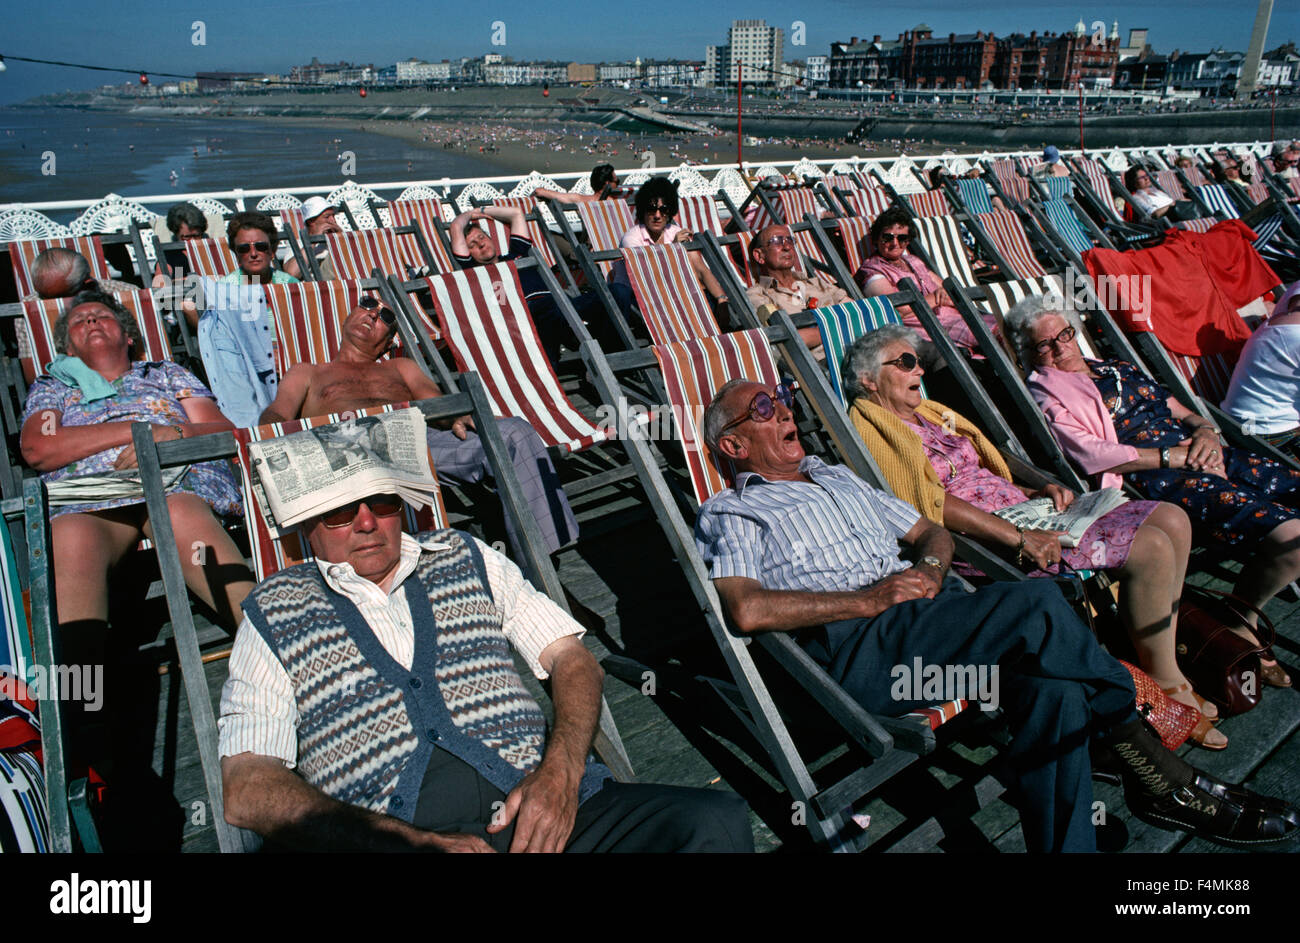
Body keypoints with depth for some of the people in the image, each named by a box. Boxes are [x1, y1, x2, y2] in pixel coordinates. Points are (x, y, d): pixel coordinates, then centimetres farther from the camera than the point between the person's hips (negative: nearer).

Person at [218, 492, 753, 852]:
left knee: (717, 820, -22)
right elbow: (246, 788, 0)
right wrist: (418, 842, -13)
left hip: (537, 807, 3)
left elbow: (572, 659, 16)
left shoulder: (467, 558, 20)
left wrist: (560, 771, -6)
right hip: (393, 832, -2)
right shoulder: (273, 614, 11)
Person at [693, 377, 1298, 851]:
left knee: (1051, 674, -25)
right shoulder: (731, 514, 7)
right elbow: (747, 610, -12)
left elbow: (933, 532, 32)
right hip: (850, 648, -7)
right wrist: (870, 598, -13)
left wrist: (930, 570, 5)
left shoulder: (838, 477, 30)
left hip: (925, 610, 7)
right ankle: (1151, 767, -11)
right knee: (1035, 606, -25)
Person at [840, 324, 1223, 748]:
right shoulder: (871, 428, -7)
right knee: (1152, 547, -18)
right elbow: (932, 503, -18)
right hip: (987, 539, -10)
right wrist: (1018, 538, -23)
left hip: (1024, 513, 10)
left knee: (1172, 520, 1)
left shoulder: (931, 413, 23)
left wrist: (1039, 491, 6)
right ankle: (1166, 686, -1)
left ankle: (1161, 658, 8)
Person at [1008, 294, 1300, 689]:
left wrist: (1207, 432, 2)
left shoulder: (1119, 369, 25)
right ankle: (1240, 623, -2)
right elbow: (1090, 455, -12)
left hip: (1213, 459, 8)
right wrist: (1175, 456, -12)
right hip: (1163, 482, -8)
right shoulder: (1045, 394, 2)